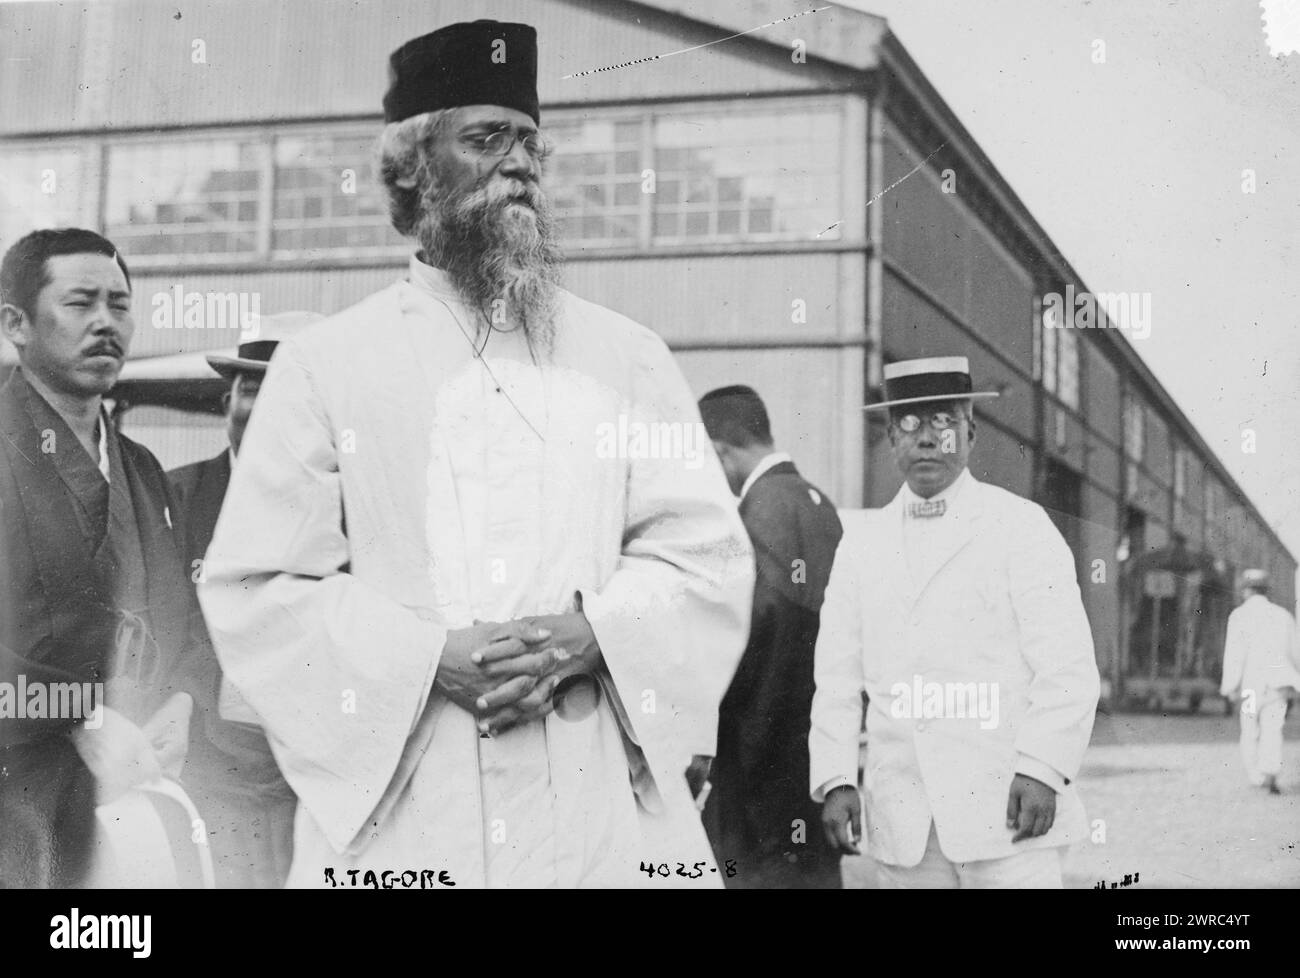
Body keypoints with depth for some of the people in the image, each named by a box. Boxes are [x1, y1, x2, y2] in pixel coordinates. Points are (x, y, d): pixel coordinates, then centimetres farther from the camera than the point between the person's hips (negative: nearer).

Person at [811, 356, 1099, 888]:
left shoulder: (1021, 527, 3)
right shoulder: (862, 541, 14)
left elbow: (1068, 668, -4)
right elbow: (837, 675, 11)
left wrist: (1042, 770, -14)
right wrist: (836, 780, 1)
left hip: (1007, 810, -3)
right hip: (902, 821, 3)